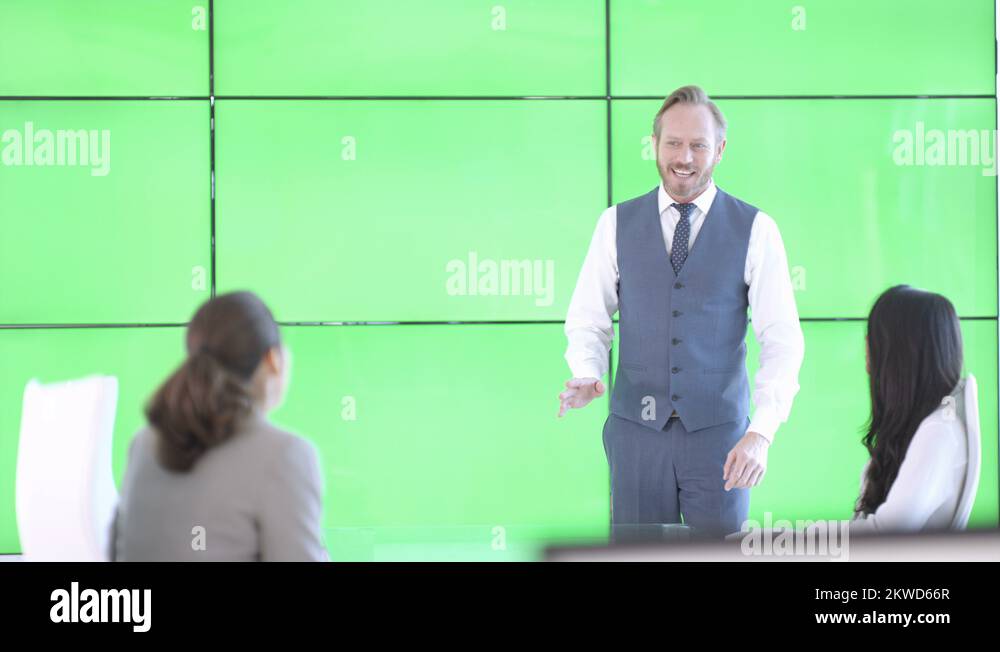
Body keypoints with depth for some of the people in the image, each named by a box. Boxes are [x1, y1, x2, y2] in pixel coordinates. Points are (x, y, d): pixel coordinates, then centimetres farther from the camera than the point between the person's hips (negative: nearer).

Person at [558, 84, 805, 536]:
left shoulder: (755, 230, -2)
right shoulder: (616, 224, 4)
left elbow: (782, 339, -6)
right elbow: (588, 320, 7)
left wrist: (761, 432, -19)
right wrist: (586, 376, -16)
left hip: (718, 432, -1)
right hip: (636, 430, 1)